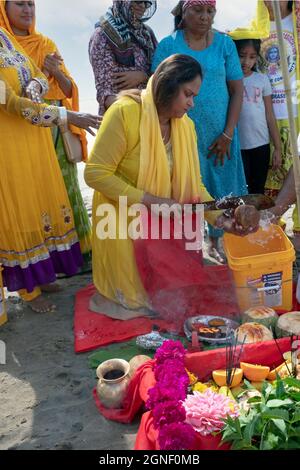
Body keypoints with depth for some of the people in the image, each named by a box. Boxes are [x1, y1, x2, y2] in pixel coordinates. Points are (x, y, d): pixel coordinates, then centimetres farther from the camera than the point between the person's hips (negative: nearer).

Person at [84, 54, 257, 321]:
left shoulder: (186, 125, -3)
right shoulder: (125, 112, -21)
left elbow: (193, 184, -1)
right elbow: (96, 173, -22)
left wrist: (220, 219, -15)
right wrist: (151, 201, -25)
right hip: (123, 224, -5)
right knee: (134, 294, 10)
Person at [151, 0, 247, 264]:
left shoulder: (225, 43, 2)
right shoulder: (168, 45, -2)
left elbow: (237, 90, 1)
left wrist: (228, 134, -6)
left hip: (219, 133, 2)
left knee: (219, 189, 9)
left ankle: (215, 244, 28)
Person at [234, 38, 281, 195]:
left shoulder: (262, 80, 6)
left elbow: (270, 116, 7)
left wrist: (277, 147, 5)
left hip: (261, 145, 3)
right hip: (237, 146, -2)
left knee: (258, 191, 12)